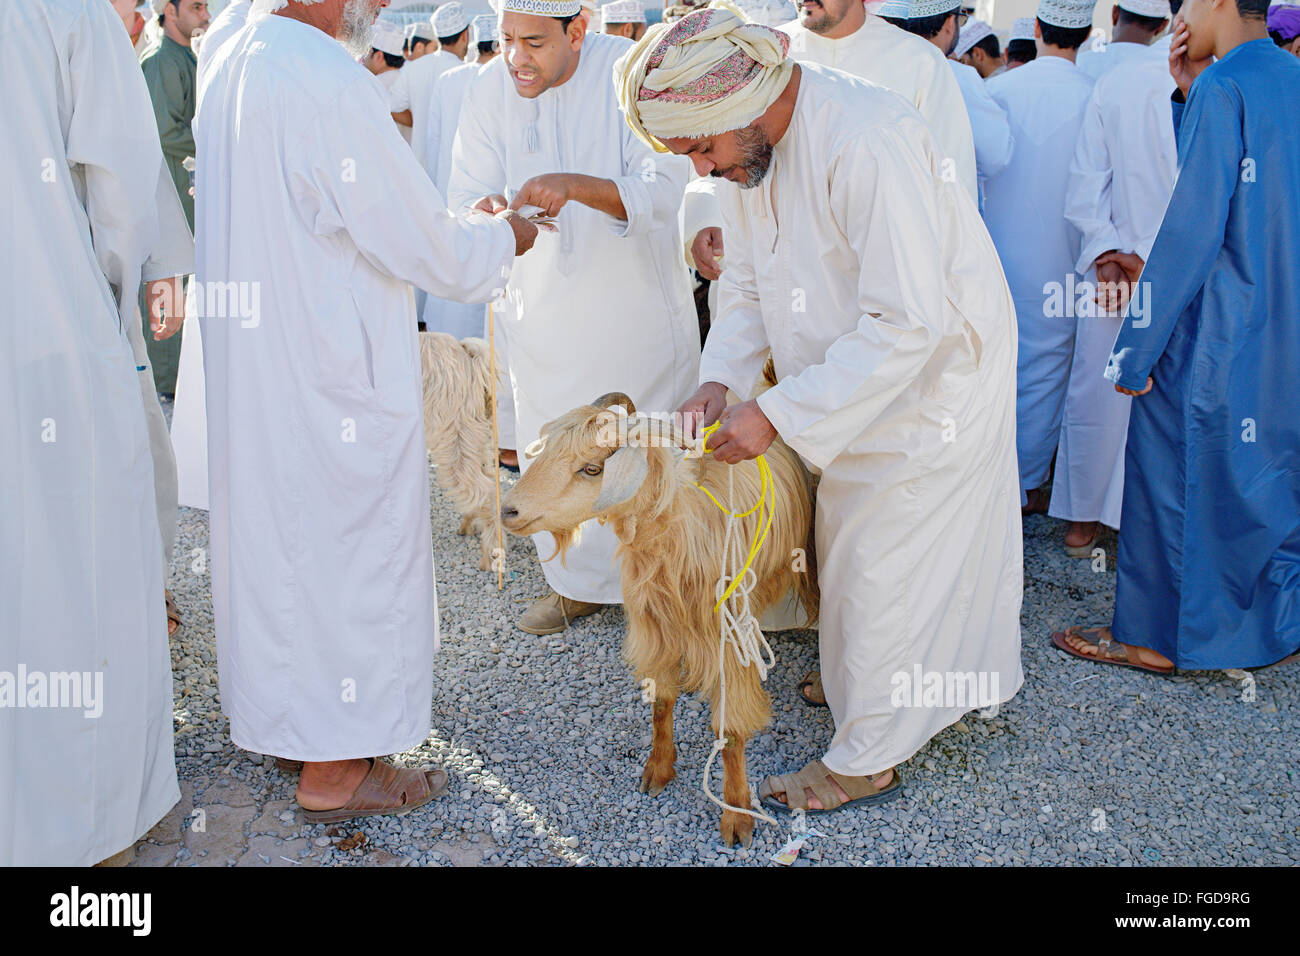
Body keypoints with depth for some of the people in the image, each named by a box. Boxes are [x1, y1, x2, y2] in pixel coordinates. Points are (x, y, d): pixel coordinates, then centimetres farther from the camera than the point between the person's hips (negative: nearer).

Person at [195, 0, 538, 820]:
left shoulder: (232, 66, 7)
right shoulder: (330, 83, -22)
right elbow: (423, 243, -18)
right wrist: (502, 238, 2)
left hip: (248, 355, 9)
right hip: (332, 374, -9)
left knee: (272, 527, 19)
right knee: (349, 542, 3)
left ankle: (286, 714, 37)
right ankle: (335, 766, 17)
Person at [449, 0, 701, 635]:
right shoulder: (489, 89, -6)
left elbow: (663, 190, -24)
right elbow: (464, 197, -5)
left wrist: (578, 187, -40)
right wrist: (483, 214, -30)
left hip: (637, 294, -3)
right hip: (543, 301, 3)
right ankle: (579, 581, 31)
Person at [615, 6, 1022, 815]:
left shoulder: (869, 145, -33)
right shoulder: (750, 148, -4)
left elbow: (907, 324, -34)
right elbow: (748, 284, 7)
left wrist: (777, 414, -32)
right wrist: (720, 378, -10)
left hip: (933, 378, -9)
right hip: (857, 381, 9)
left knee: (882, 566, -1)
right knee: (852, 543, 20)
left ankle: (868, 760, 17)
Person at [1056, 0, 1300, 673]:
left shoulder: (1222, 88, -16)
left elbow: (1191, 232, -20)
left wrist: (1136, 349, -16)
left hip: (1212, 336, -8)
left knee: (1179, 472, 4)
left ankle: (1159, 633, 17)